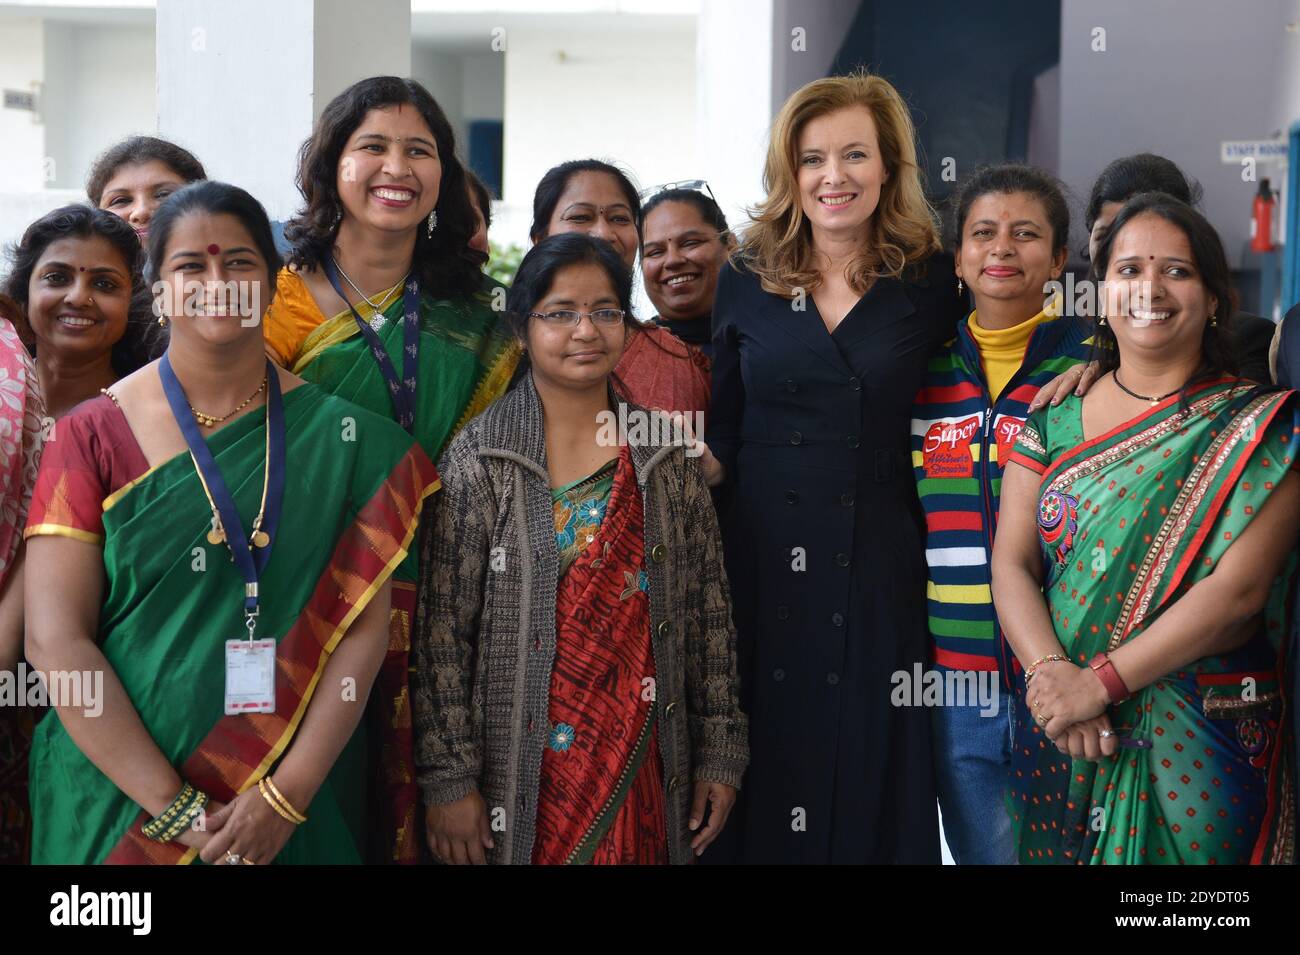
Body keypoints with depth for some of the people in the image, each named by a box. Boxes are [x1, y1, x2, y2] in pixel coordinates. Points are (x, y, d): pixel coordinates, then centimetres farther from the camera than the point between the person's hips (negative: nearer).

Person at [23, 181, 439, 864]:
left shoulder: (340, 436, -1)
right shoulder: (93, 438, -4)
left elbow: (364, 626, -5)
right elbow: (54, 638, -10)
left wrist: (287, 794, -15)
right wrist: (174, 808, -16)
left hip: (298, 800, 1)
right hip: (118, 802, 0)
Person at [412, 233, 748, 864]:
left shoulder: (666, 456, 5)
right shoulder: (479, 458, -6)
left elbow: (709, 611, 7)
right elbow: (441, 629, -8)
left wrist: (720, 754, 4)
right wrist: (448, 779, -10)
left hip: (645, 770, 3)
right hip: (523, 776, -3)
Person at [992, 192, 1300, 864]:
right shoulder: (1054, 422, 6)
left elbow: (1239, 588, -14)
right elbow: (1012, 564, 0)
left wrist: (1100, 681, -20)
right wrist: (1049, 672, -19)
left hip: (1204, 746, -3)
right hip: (1063, 738, 3)